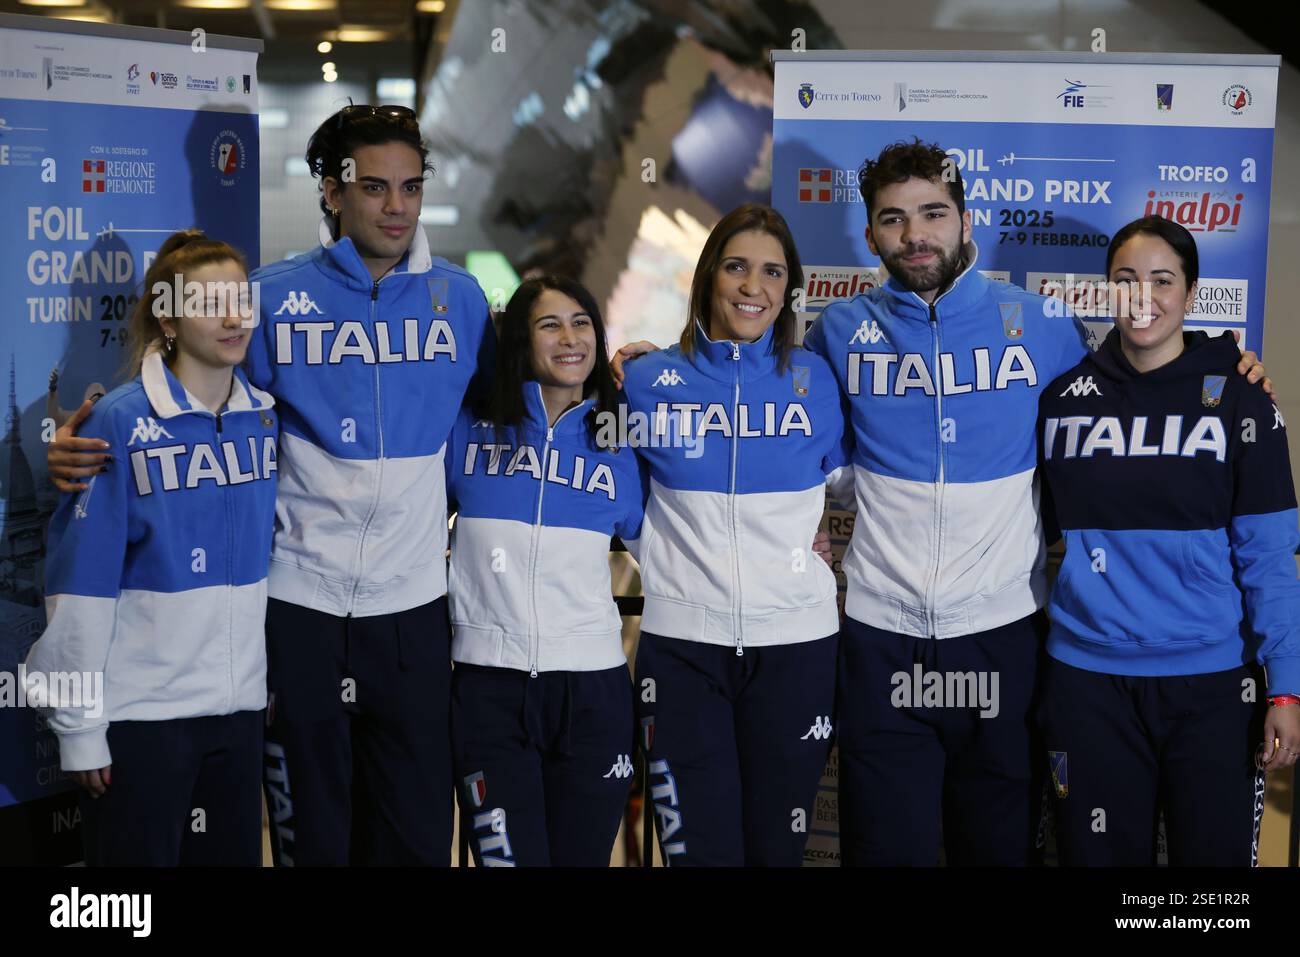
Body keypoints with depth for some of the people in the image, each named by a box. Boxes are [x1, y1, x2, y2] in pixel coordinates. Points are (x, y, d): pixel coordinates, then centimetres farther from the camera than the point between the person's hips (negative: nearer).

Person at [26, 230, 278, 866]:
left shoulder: (265, 416, 4)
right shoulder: (123, 424, -11)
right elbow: (82, 585, -11)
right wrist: (80, 727, -11)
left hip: (239, 706, 5)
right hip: (138, 715, -5)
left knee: (234, 855, 14)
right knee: (138, 855, 7)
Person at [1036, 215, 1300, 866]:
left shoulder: (1238, 402, -1)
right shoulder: (1062, 397, 5)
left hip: (1210, 682, -1)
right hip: (1088, 680, 2)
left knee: (1215, 851, 6)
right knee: (1102, 855, 9)